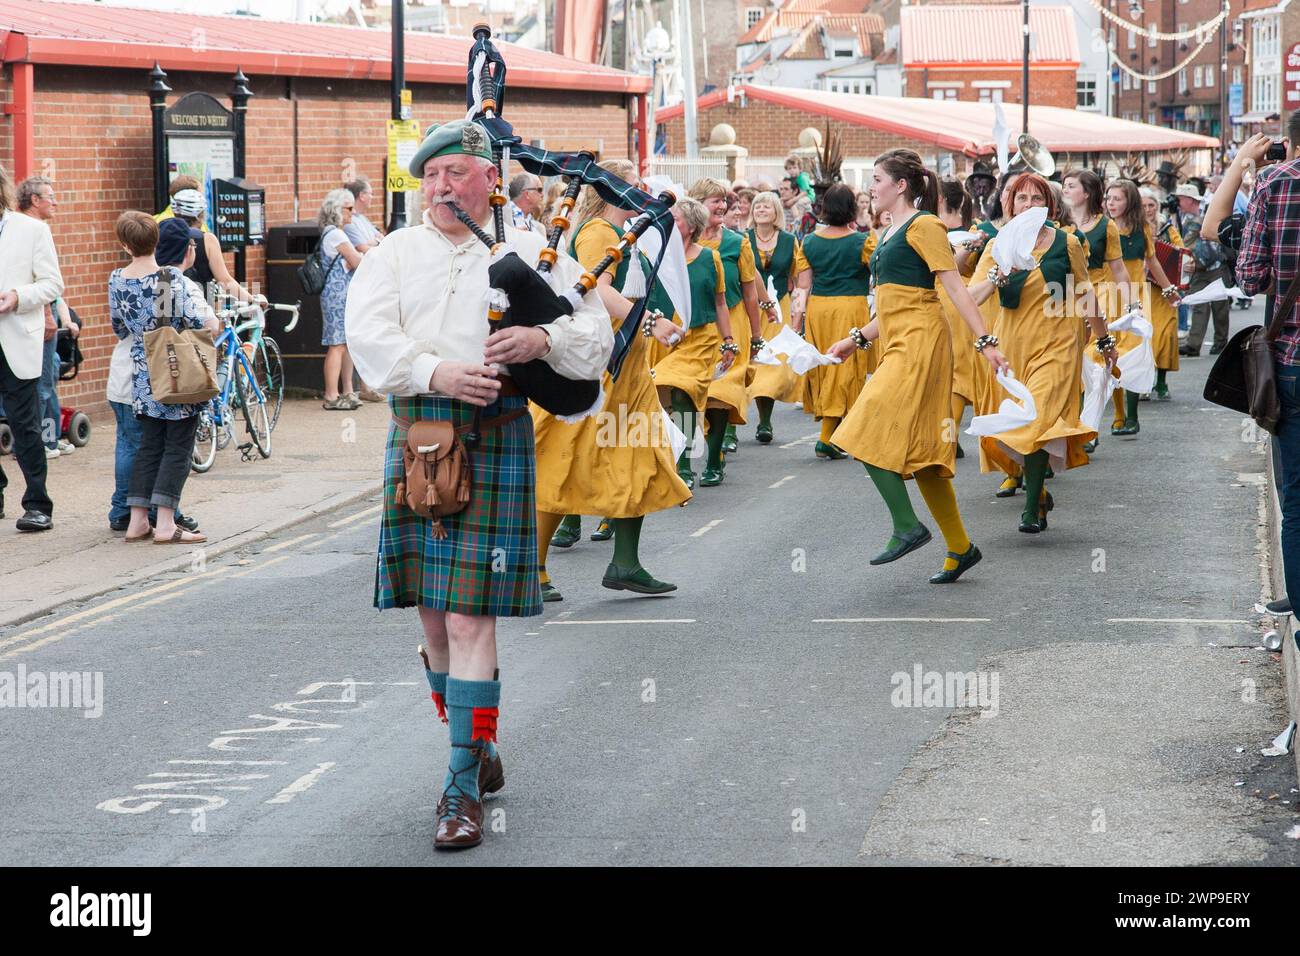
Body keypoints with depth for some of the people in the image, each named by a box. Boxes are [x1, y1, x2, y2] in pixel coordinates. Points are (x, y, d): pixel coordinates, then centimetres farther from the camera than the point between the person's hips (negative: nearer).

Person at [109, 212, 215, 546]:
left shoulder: (117, 280, 1)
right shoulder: (172, 277, -14)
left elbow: (119, 327, 12)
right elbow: (190, 318, -16)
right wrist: (213, 323, 6)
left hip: (142, 374, 5)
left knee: (148, 446, 13)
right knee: (178, 448, 0)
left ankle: (138, 521, 10)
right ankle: (165, 524, -6)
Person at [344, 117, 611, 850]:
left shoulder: (532, 253, 7)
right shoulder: (395, 254, 12)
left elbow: (597, 338, 6)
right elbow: (368, 332, -3)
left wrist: (543, 338, -15)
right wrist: (435, 373, -18)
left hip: (494, 439, -4)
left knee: (469, 617, -10)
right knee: (432, 610, 10)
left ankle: (465, 788, -8)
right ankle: (479, 746, 29)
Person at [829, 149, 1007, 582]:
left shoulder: (923, 226, -8)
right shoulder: (891, 233, 19)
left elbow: (955, 287, -13)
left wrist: (984, 341, -18)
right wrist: (857, 339, 23)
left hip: (919, 342, -10)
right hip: (899, 343, 10)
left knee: (870, 437, -14)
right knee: (920, 452, 8)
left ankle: (907, 527, -10)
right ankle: (960, 547, 12)